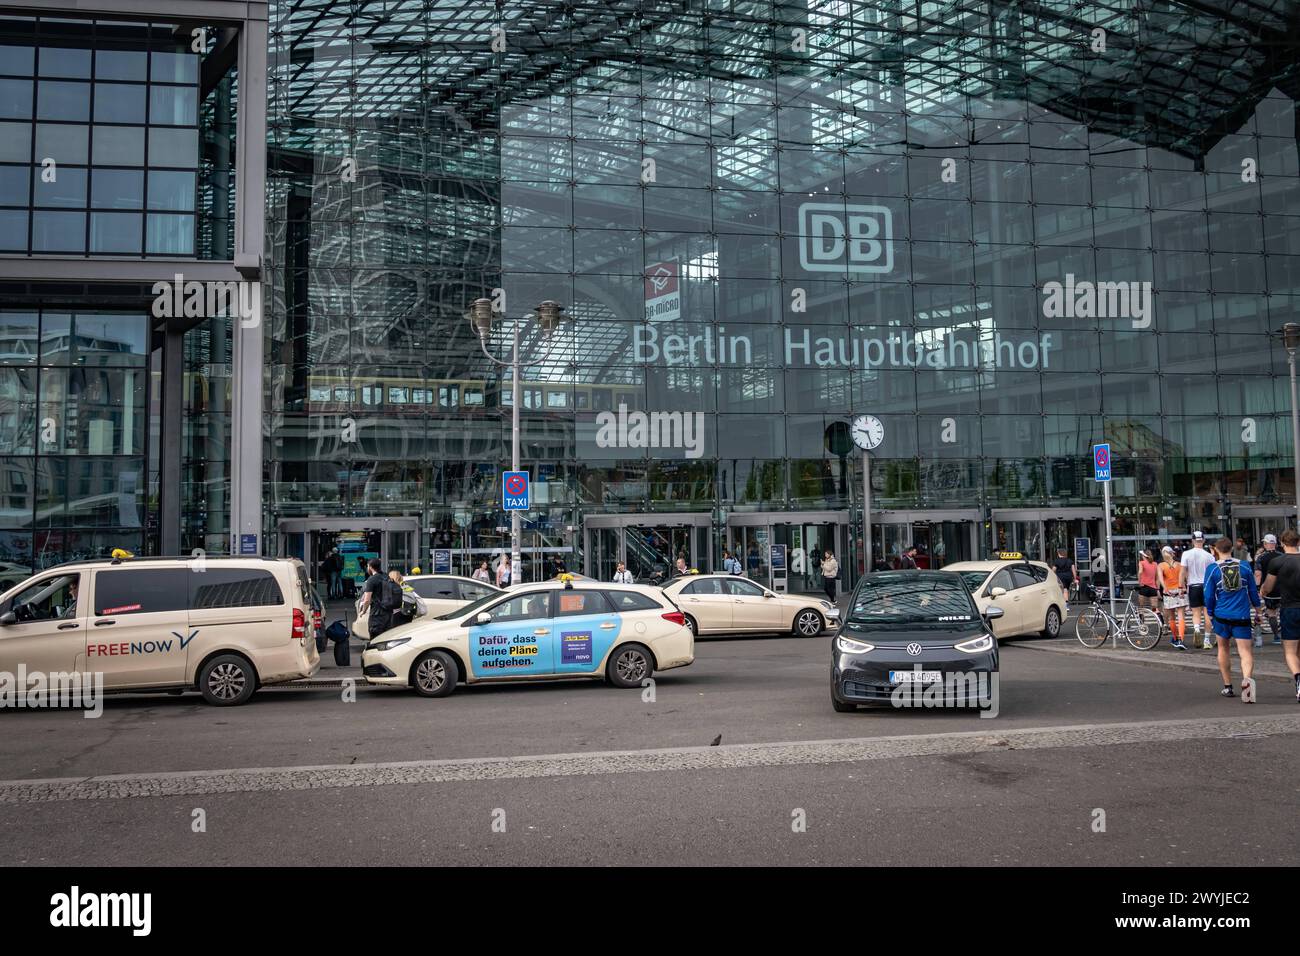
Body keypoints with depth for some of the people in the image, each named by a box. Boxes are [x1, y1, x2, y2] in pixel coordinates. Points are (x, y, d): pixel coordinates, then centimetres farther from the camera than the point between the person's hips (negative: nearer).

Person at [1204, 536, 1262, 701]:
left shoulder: (1212, 569, -4)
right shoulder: (1245, 566, 1)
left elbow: (1208, 596, -2)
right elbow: (1253, 591, 10)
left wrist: (1210, 614, 14)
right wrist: (1256, 606, 28)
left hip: (1221, 616, 0)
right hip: (1242, 617, 0)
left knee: (1223, 648, 19)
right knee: (1246, 653, -2)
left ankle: (1228, 687, 24)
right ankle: (1247, 679, -30)